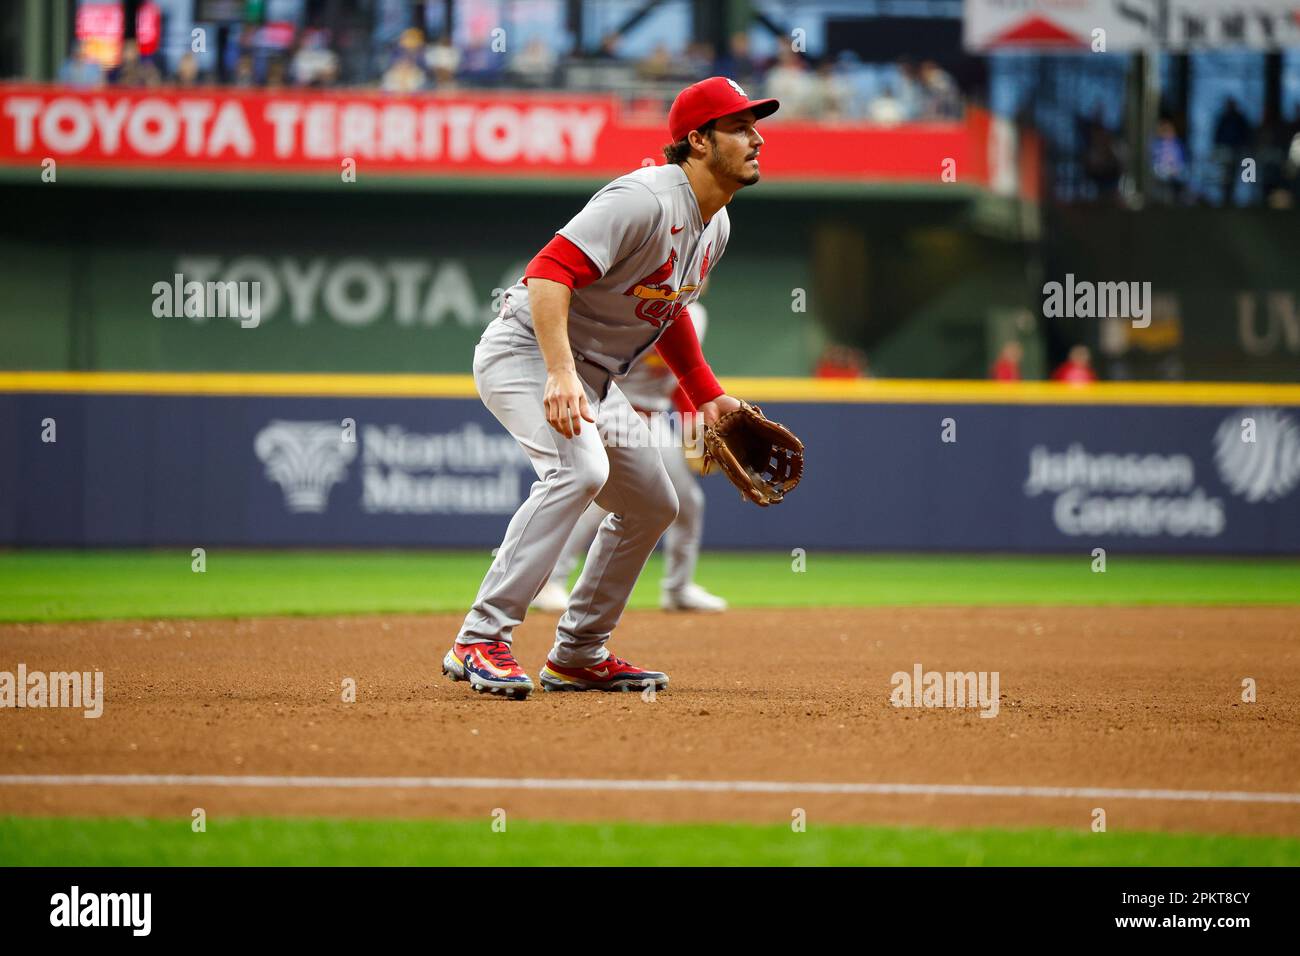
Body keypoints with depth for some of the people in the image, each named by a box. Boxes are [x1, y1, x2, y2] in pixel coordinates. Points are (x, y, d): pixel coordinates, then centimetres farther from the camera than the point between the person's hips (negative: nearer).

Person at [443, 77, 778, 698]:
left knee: (652, 505, 15)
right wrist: (560, 375, -42)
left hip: (594, 379, 10)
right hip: (526, 350, -10)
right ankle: (479, 641, -33)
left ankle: (578, 655, 27)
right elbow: (550, 272, -32)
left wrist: (707, 396, 17)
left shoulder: (715, 226, 7)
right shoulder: (646, 200, -24)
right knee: (580, 468, -33)